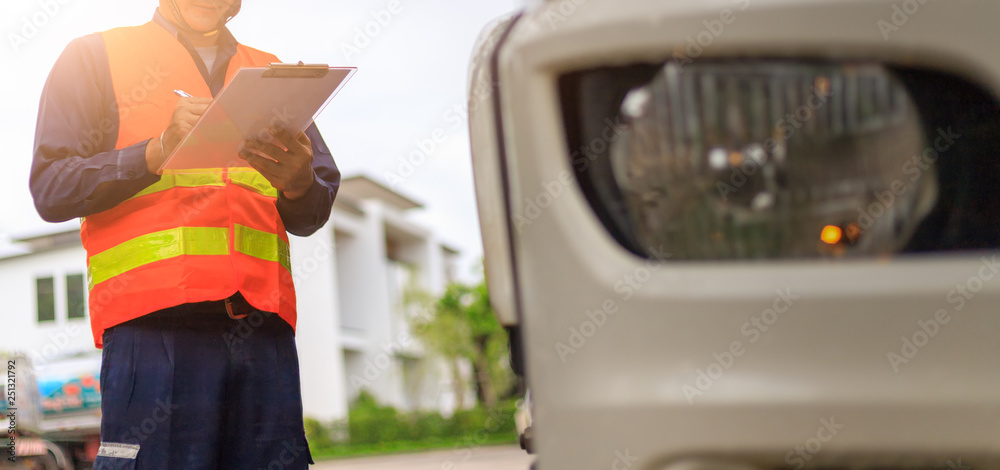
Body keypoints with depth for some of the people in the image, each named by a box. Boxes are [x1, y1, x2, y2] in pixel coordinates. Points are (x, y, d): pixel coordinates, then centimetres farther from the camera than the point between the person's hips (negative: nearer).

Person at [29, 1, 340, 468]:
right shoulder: (94, 58, 16)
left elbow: (311, 216, 19)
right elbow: (50, 188, 4)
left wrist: (299, 183, -5)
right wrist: (159, 150, -10)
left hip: (264, 323, 3)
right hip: (153, 323, -3)